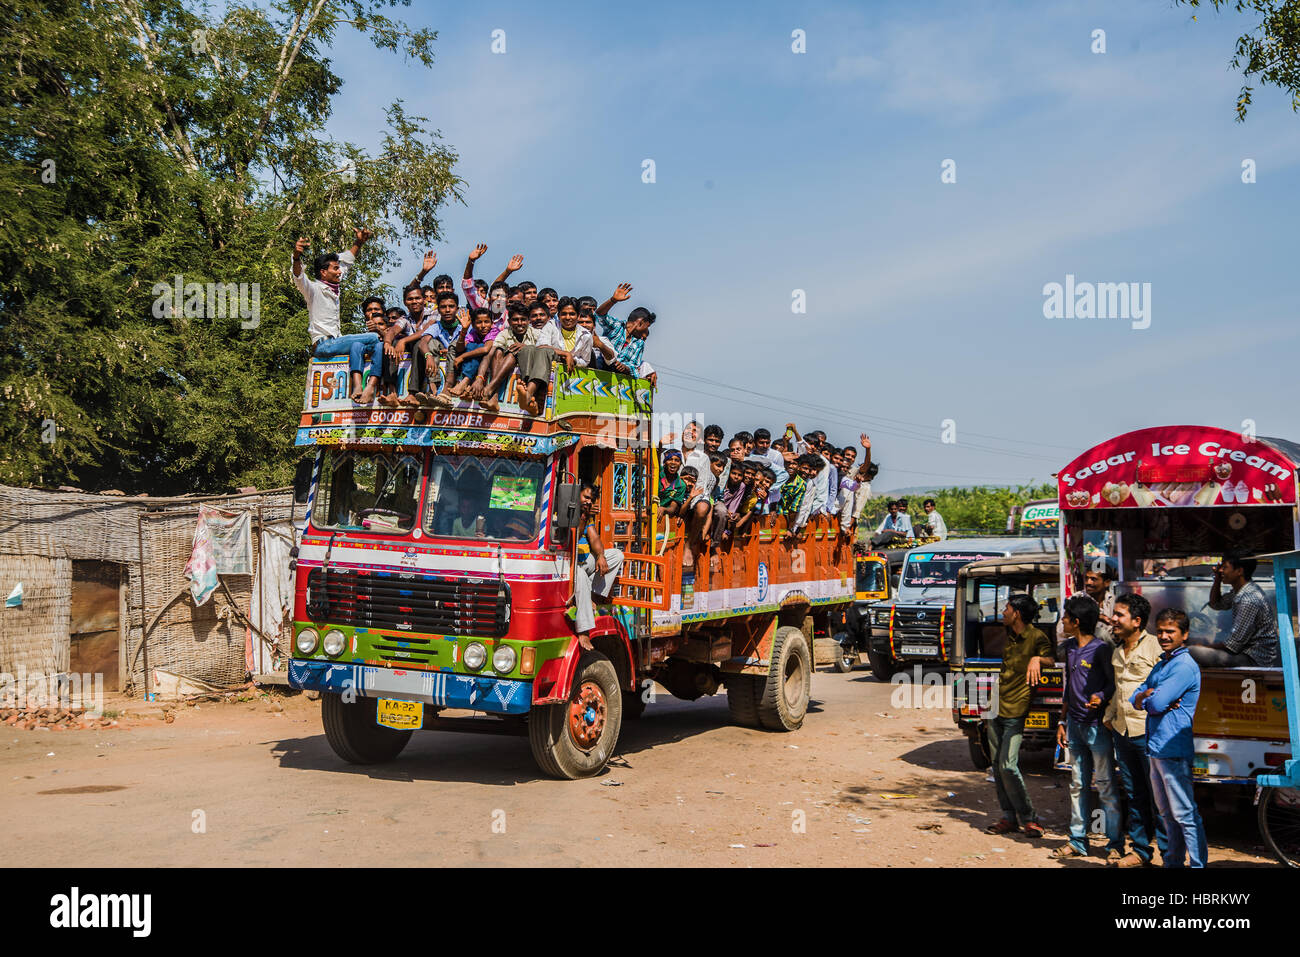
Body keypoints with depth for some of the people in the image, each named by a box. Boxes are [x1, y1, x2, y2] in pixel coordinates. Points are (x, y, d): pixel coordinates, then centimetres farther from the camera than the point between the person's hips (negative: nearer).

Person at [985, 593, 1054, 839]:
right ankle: (1009, 817, 16)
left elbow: (1051, 659, -18)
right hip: (997, 709, 8)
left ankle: (1029, 818, 1)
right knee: (997, 765, 7)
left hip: (1016, 712, -8)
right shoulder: (1009, 637, 14)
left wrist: (1038, 659, -37)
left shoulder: (1036, 637, -8)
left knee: (1008, 766, -12)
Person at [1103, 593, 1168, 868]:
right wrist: (1108, 716, 16)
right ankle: (1140, 850, 22)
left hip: (1147, 731, -7)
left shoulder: (1154, 646, -9)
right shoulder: (1117, 650, 14)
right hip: (1121, 730, 7)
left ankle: (1170, 853, 7)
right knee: (1133, 793, 13)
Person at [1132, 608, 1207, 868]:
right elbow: (1136, 699, 14)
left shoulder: (1185, 666, -13)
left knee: (1185, 815, -5)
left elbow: (1156, 703, -20)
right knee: (1166, 812, 18)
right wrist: (1145, 696, -8)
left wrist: (1146, 698, 1)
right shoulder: (1160, 665, 17)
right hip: (1156, 748, 9)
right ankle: (1173, 861, 28)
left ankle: (1198, 864, 0)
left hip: (1174, 749, -9)